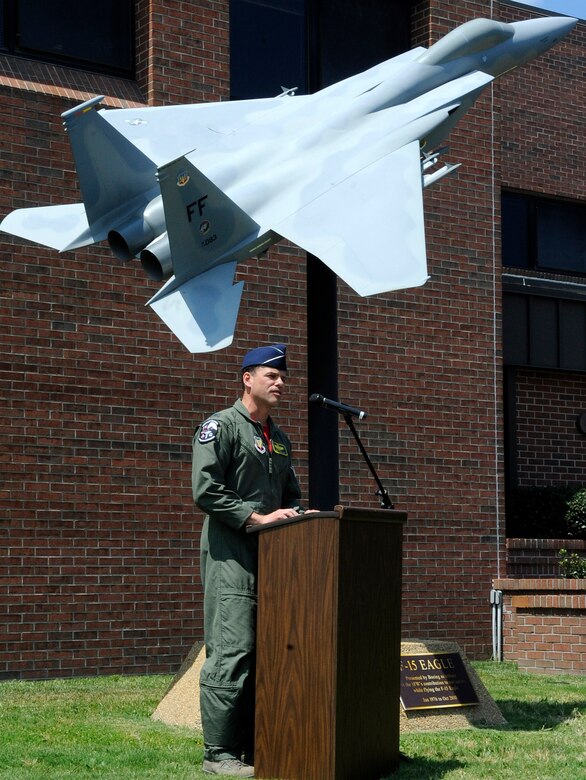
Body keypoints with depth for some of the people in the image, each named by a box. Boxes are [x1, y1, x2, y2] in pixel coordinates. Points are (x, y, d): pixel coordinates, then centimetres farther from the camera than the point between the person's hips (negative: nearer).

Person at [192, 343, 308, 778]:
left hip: (270, 553, 8)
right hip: (231, 553, -8)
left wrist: (298, 517, 6)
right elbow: (206, 490, -14)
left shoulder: (280, 440, 21)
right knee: (232, 652, -11)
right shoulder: (221, 426, -4)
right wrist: (258, 518, -17)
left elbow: (291, 494, 28)